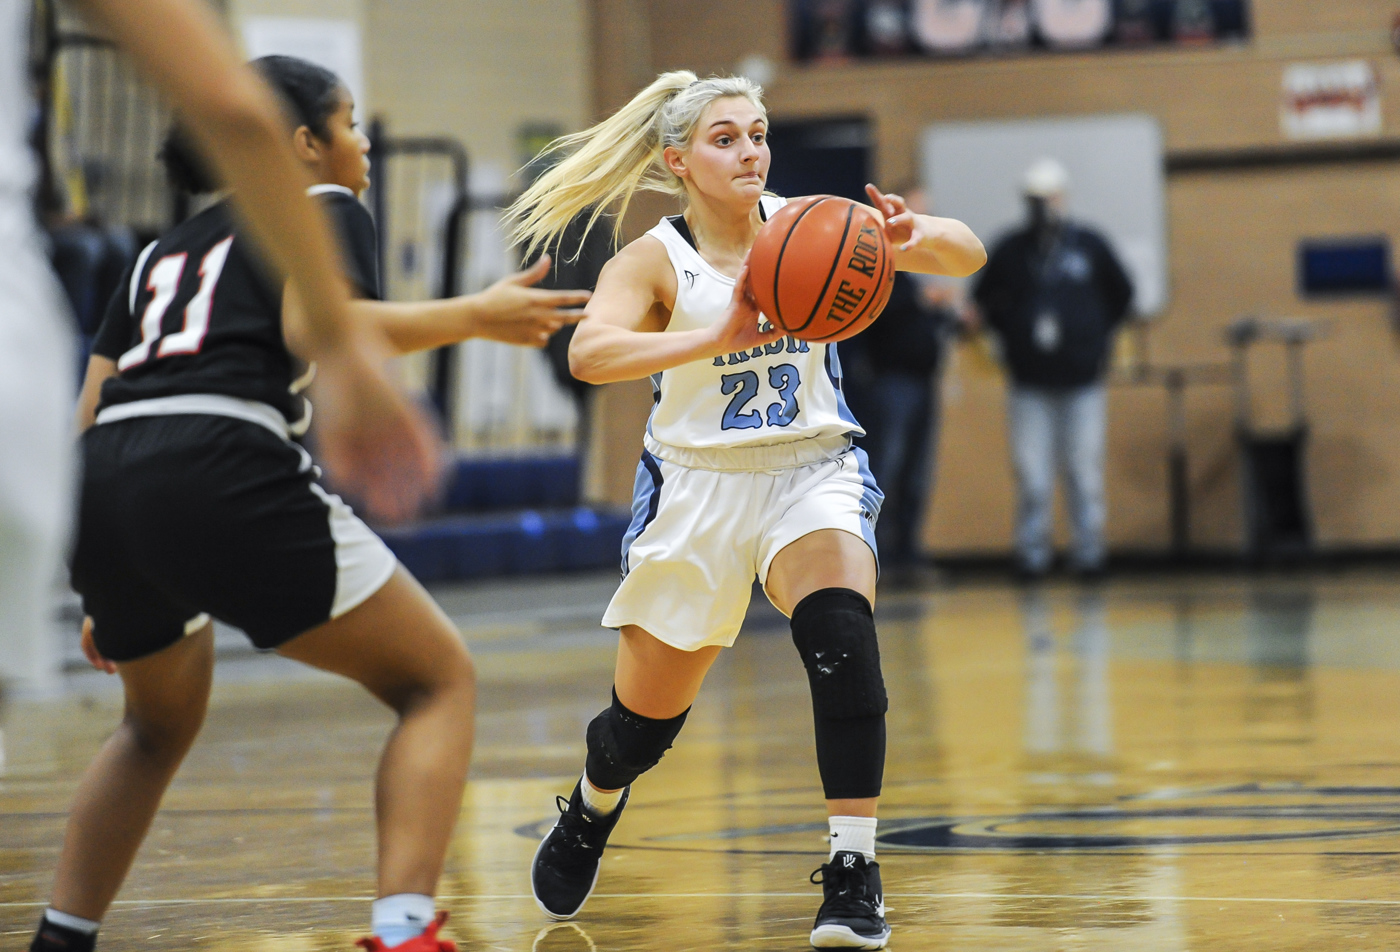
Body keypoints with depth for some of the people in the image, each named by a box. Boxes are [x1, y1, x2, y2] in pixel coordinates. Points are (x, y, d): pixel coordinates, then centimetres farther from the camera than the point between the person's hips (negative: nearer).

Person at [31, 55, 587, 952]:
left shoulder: (167, 248, 32)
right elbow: (313, 327, -9)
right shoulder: (323, 207, 13)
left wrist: (105, 591, 31)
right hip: (222, 469, -7)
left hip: (104, 485, 7)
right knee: (439, 679, 5)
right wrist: (474, 317, 1)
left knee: (161, 723, 33)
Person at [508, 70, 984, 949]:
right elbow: (590, 353, -29)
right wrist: (717, 336, -43)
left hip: (814, 473, 0)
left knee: (841, 634, -30)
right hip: (699, 486, 0)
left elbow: (967, 255, -10)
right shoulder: (653, 261, -9)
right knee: (645, 717, 9)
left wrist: (912, 239, -34)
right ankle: (591, 811, 46)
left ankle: (855, 873, -27)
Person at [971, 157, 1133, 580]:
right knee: (1031, 473, -3)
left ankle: (1089, 549, 7)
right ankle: (1032, 552, 3)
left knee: (1085, 472, 0)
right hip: (1029, 384, 0)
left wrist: (1098, 338, 11)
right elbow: (984, 300, 16)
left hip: (1082, 382, 0)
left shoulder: (1089, 245, 4)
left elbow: (1121, 294, 16)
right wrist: (1010, 336, 8)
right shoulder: (1009, 251, 4)